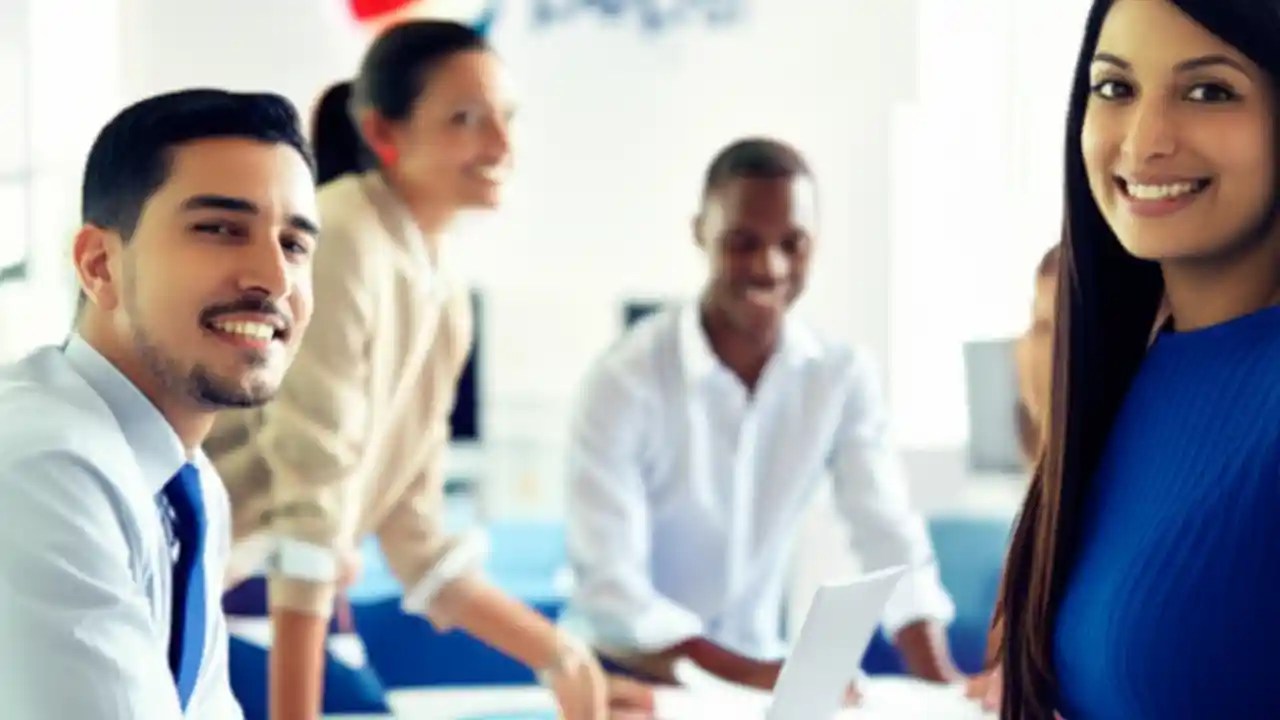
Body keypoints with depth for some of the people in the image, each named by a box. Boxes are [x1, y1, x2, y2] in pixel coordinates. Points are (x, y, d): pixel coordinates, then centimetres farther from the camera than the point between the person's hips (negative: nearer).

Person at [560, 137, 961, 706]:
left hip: (759, 669, 4)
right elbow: (609, 588, -21)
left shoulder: (843, 376, -4)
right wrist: (751, 675, -33)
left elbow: (892, 544, -9)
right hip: (626, 674, -4)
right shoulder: (626, 381, -17)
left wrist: (940, 680, -26)